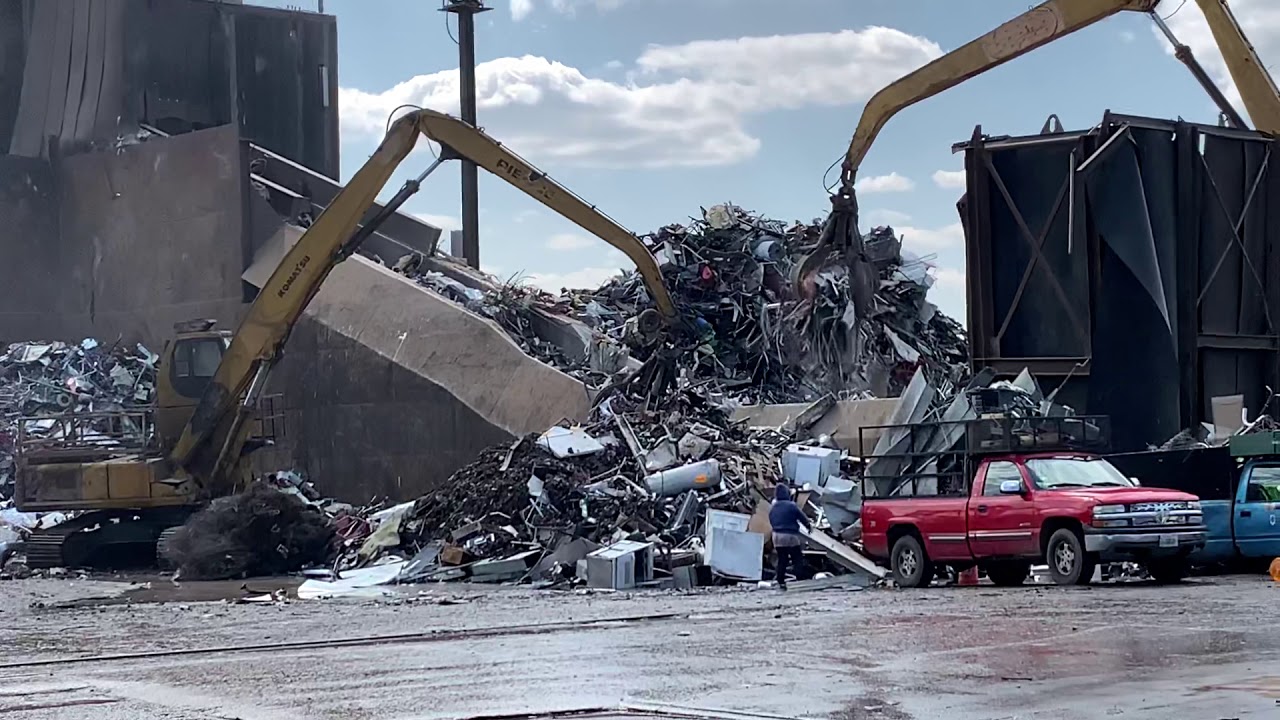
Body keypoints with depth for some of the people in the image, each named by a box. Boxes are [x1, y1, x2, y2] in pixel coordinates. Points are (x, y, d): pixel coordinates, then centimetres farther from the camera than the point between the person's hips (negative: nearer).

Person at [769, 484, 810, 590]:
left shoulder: (772, 508, 6)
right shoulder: (791, 506, -11)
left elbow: (771, 522, 13)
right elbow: (802, 518, -5)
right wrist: (808, 525, 14)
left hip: (777, 537, 5)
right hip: (791, 537, -5)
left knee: (781, 561, 11)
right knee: (798, 560, 3)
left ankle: (781, 583, 10)